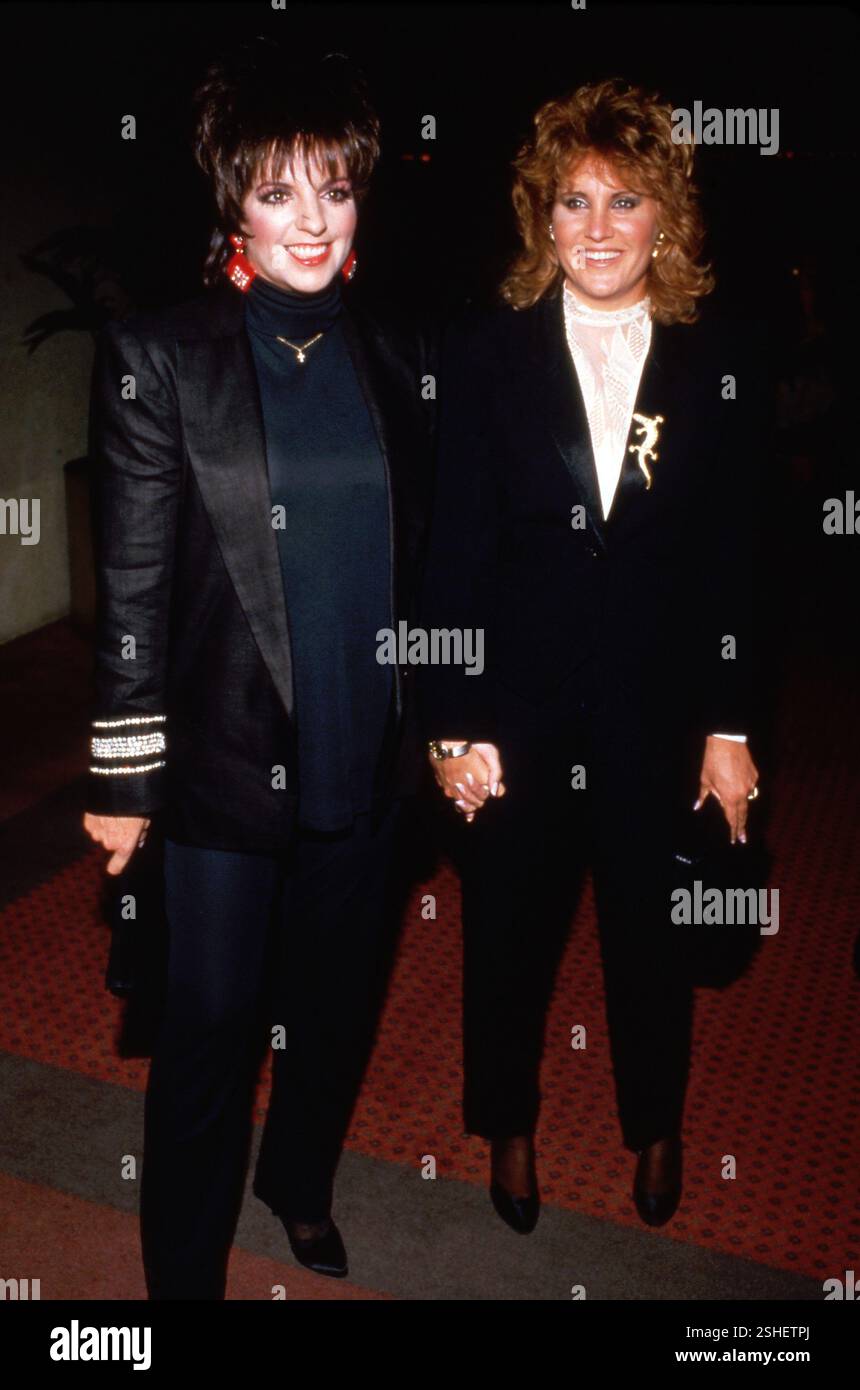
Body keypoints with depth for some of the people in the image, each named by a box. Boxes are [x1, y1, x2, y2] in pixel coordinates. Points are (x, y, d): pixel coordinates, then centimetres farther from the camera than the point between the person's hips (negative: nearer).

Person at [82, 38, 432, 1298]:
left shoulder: (394, 353, 4)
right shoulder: (159, 357, -7)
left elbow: (415, 555, 9)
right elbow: (132, 582, -8)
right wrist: (125, 772, -7)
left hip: (369, 756, 4)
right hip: (229, 762, -4)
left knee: (340, 1001, 20)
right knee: (212, 1025, 8)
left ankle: (301, 1183, 48)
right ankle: (185, 1268, 31)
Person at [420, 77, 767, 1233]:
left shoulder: (724, 360, -3)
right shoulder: (486, 351, -5)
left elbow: (738, 558, -1)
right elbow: (456, 550, -5)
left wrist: (731, 725, -2)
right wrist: (456, 724, -7)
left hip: (660, 709, 1)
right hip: (518, 708, 0)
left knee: (653, 938, 18)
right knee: (508, 934, 16)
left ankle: (655, 1128, 46)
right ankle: (508, 1127, 43)